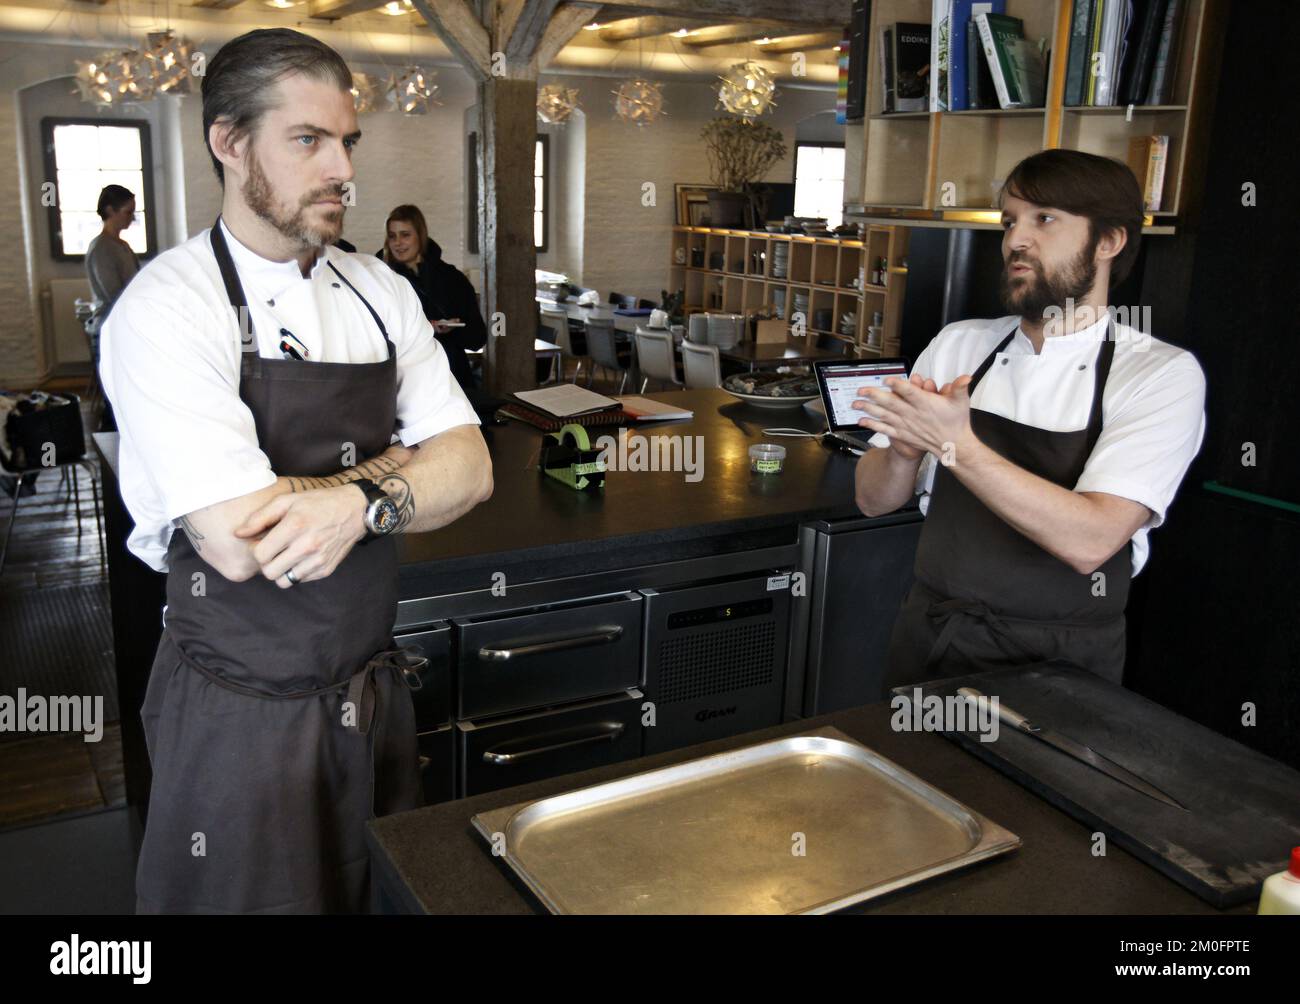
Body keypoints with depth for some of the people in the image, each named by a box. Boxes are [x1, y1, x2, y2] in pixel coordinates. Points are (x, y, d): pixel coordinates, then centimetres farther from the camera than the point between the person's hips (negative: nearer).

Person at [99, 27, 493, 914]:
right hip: (241, 715, -5)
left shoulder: (380, 293, 2)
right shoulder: (167, 308, -16)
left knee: (394, 897, 20)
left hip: (375, 694, 5)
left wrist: (355, 499, -24)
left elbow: (469, 470, -5)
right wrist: (397, 468, -12)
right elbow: (240, 541, -26)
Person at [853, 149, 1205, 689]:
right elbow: (874, 499, 2)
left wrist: (955, 445, -28)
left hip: (1059, 664, -3)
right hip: (930, 641, 4)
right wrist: (905, 447, -19)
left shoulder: (1163, 374, -11)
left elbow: (1089, 541, -24)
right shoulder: (956, 345, 1)